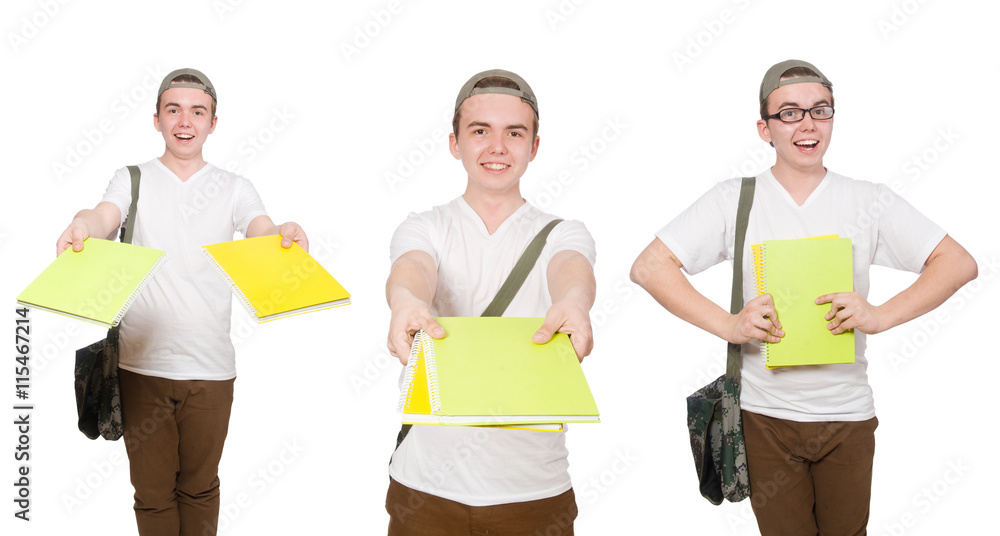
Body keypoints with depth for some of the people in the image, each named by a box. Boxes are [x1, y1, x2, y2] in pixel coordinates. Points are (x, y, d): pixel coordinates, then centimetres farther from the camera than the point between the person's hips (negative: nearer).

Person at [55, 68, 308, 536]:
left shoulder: (233, 189, 8)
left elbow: (263, 235, -10)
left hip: (210, 366, 1)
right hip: (142, 363, 0)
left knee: (200, 487, 14)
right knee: (152, 491, 9)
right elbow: (106, 216, -14)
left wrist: (285, 235, -35)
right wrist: (84, 225, -39)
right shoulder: (132, 179, 6)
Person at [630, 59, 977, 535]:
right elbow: (649, 267, -7)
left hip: (848, 413, 1)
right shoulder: (733, 201, -2)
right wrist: (728, 324, -17)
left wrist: (880, 316, -13)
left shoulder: (870, 201, 2)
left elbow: (958, 263, 1)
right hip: (766, 414, -1)